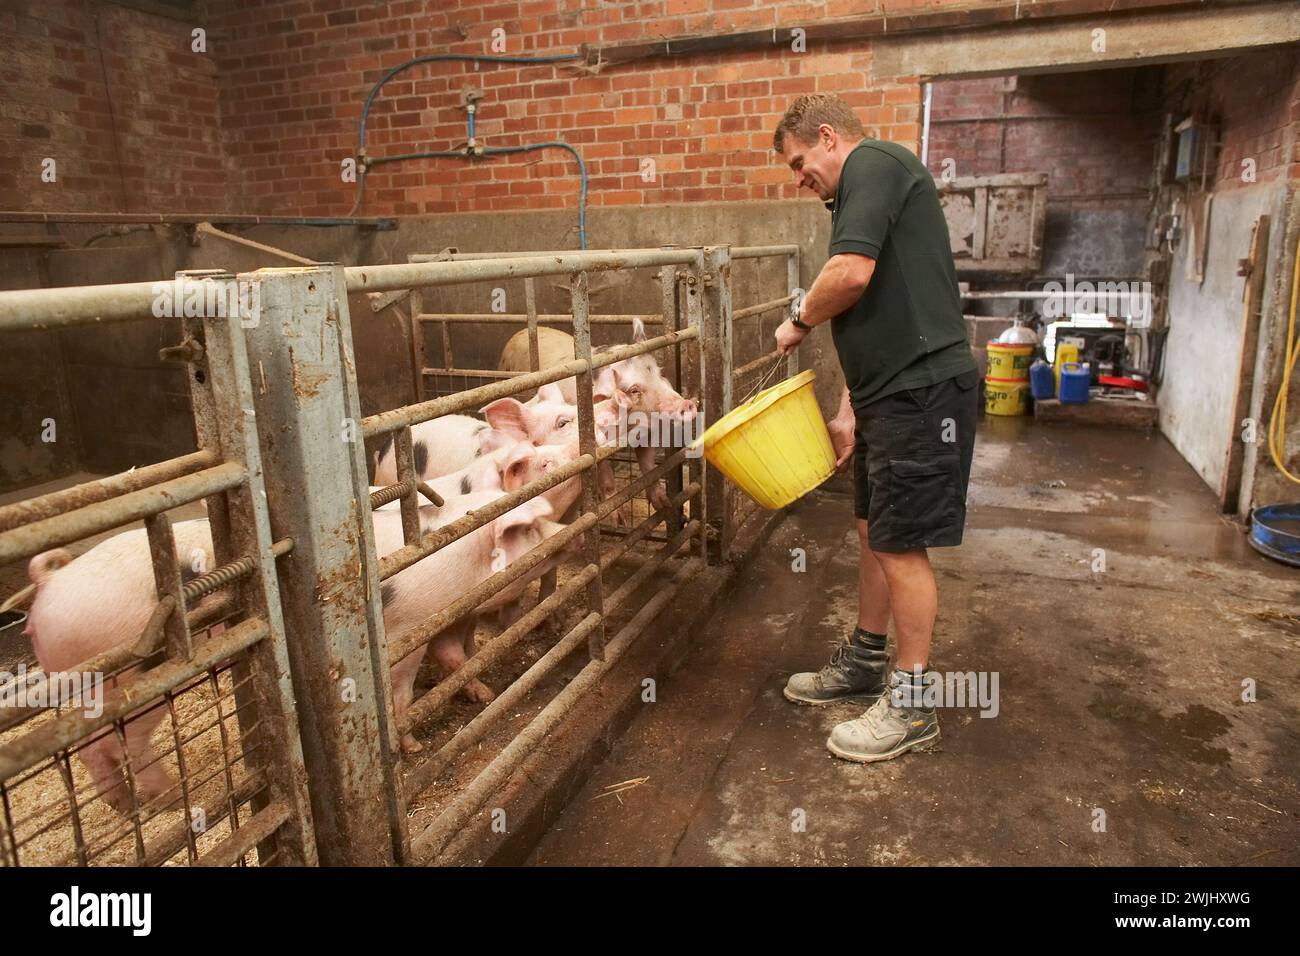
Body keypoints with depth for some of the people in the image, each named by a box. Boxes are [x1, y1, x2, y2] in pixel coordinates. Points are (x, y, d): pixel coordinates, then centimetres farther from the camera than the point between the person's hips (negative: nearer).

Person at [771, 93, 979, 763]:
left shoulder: (874, 163, -7)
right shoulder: (860, 197, 22)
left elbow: (852, 274, -23)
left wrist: (800, 321, -4)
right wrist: (848, 411, 17)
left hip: (922, 389, -10)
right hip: (891, 393, 10)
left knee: (901, 546, -2)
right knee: (874, 532, 17)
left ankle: (911, 705, 13)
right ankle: (865, 664, 33)